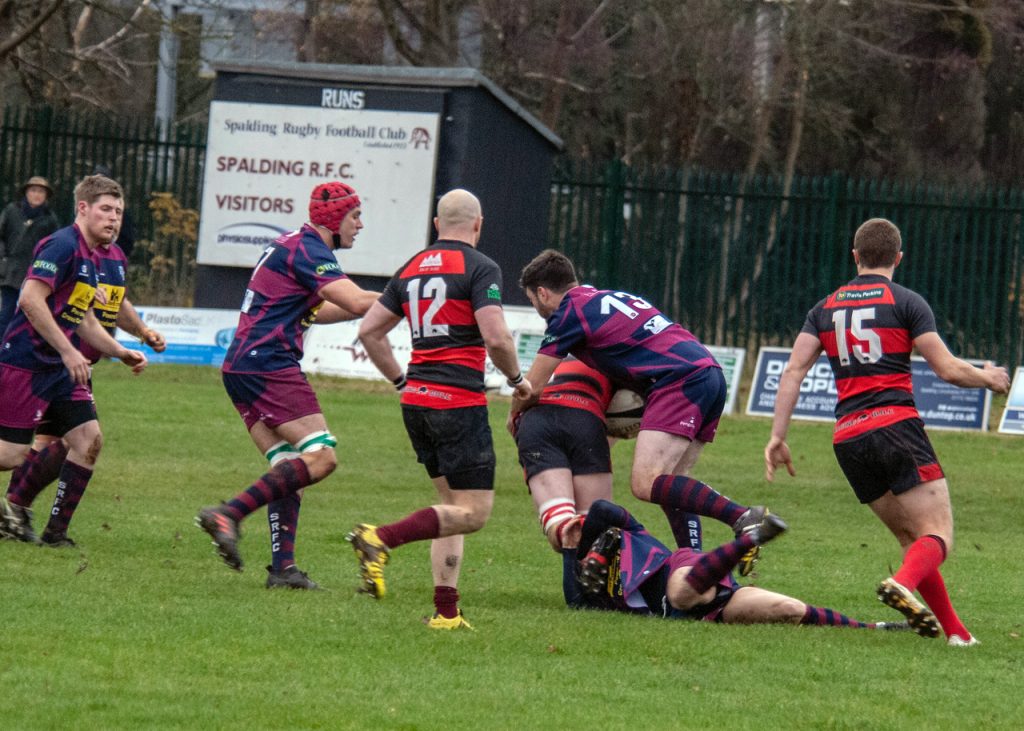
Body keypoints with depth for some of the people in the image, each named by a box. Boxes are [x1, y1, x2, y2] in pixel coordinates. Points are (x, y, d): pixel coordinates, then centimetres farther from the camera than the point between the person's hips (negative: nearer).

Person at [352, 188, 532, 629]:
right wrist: (516, 379, 0)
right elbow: (496, 337, -18)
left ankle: (445, 611, 7)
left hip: (416, 400, 8)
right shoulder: (480, 269, -8)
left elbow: (369, 331, 13)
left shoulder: (411, 269, 13)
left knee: (452, 504, 16)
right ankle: (381, 539, -22)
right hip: (459, 401, -8)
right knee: (473, 513, -5)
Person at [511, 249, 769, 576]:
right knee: (667, 484, 13)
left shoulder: (569, 313, 2)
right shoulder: (611, 297, 27)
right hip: (710, 372, 9)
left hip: (680, 382, -9)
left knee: (646, 484, -19)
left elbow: (531, 388, 4)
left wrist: (514, 415, 26)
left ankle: (745, 517, -29)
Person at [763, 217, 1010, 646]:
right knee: (937, 532, -10)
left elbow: (793, 372, 8)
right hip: (895, 424, -5)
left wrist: (777, 437, 8)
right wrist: (989, 379, 17)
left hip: (848, 439, 5)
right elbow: (948, 370, -2)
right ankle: (903, 584, -41)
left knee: (910, 536, 16)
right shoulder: (906, 302, 2)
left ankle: (953, 630, 11)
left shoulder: (825, 309, 16)